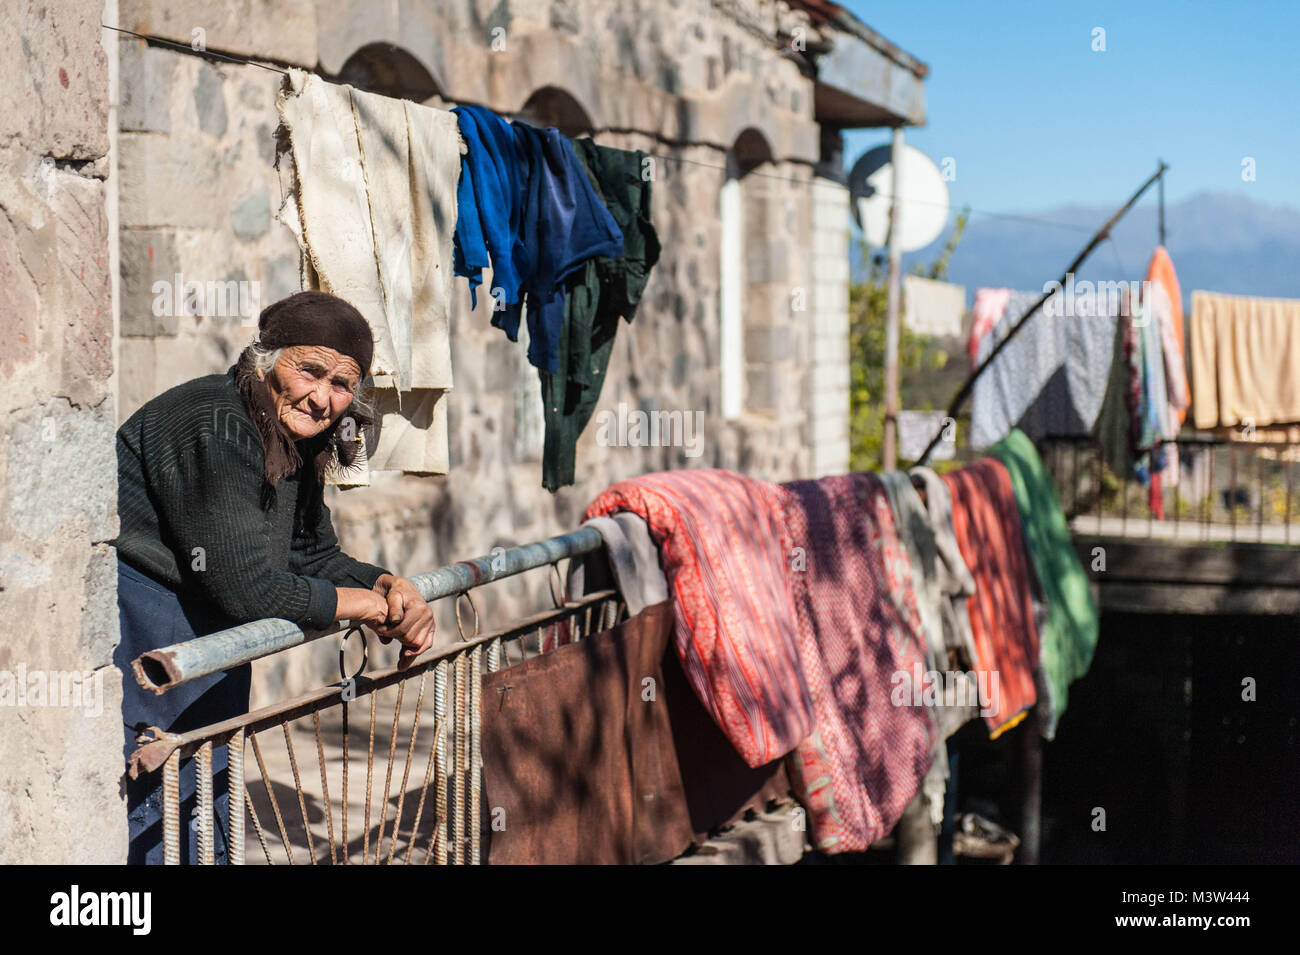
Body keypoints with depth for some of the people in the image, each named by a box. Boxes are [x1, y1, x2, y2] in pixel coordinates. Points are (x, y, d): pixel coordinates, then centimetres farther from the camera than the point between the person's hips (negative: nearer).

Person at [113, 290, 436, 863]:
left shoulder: (295, 441, 5)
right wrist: (373, 605, -14)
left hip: (198, 635, 10)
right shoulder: (215, 432, -24)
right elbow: (250, 589, -25)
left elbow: (314, 557, 14)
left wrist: (392, 586, -6)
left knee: (206, 804, 17)